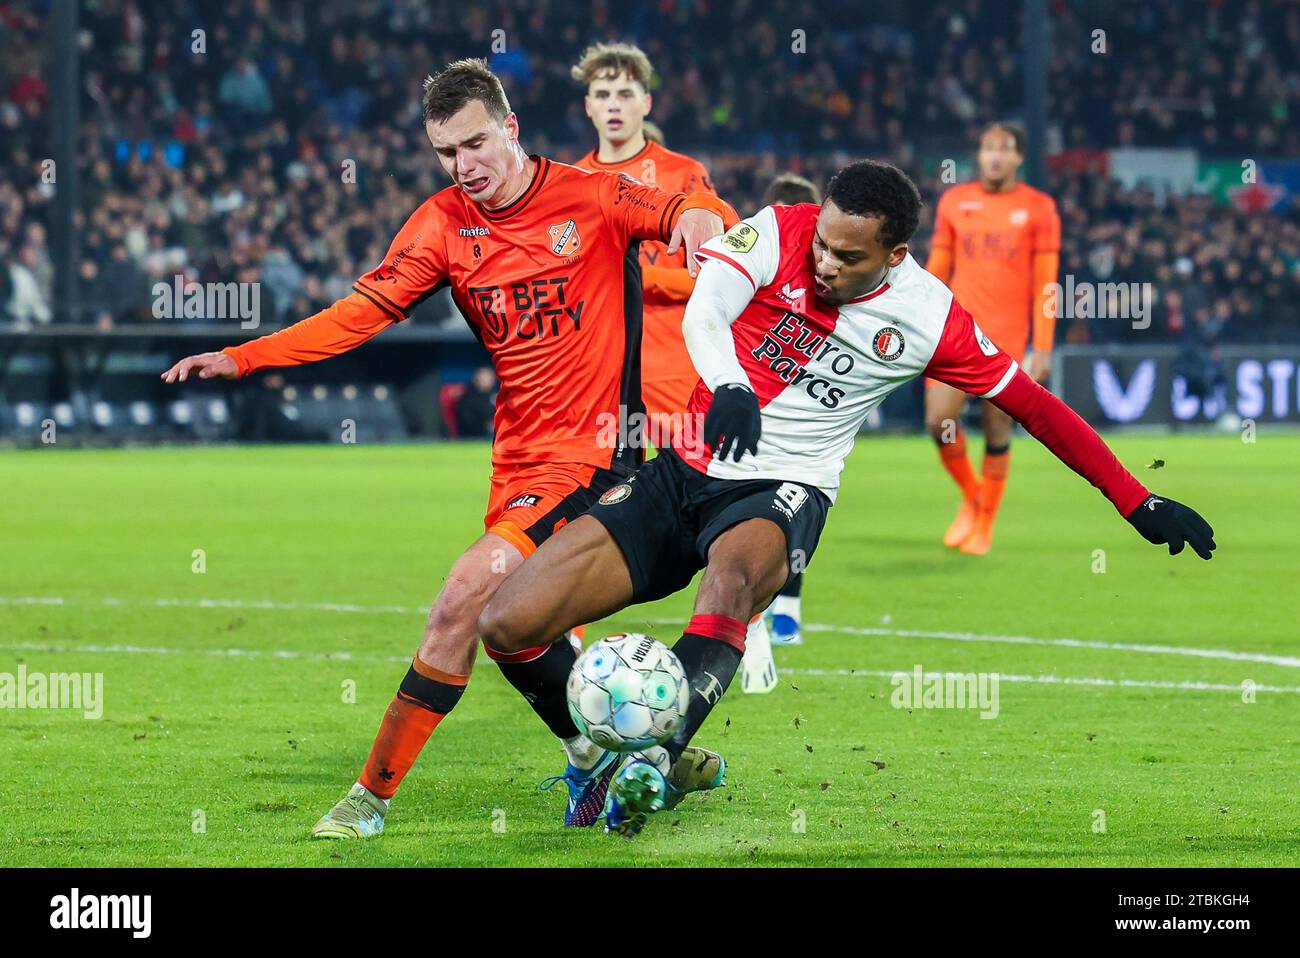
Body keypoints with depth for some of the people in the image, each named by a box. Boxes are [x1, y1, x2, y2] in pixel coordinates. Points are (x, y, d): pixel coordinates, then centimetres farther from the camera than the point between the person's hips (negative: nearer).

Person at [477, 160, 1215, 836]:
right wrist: (729, 385, -43)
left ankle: (651, 762, -49)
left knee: (731, 576, -41)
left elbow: (1033, 404, 5)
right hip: (686, 470, 2)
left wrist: (1137, 502, 5)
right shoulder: (779, 233, -5)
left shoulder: (928, 317, -4)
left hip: (784, 491, -2)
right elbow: (703, 313, -21)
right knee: (508, 624, -11)